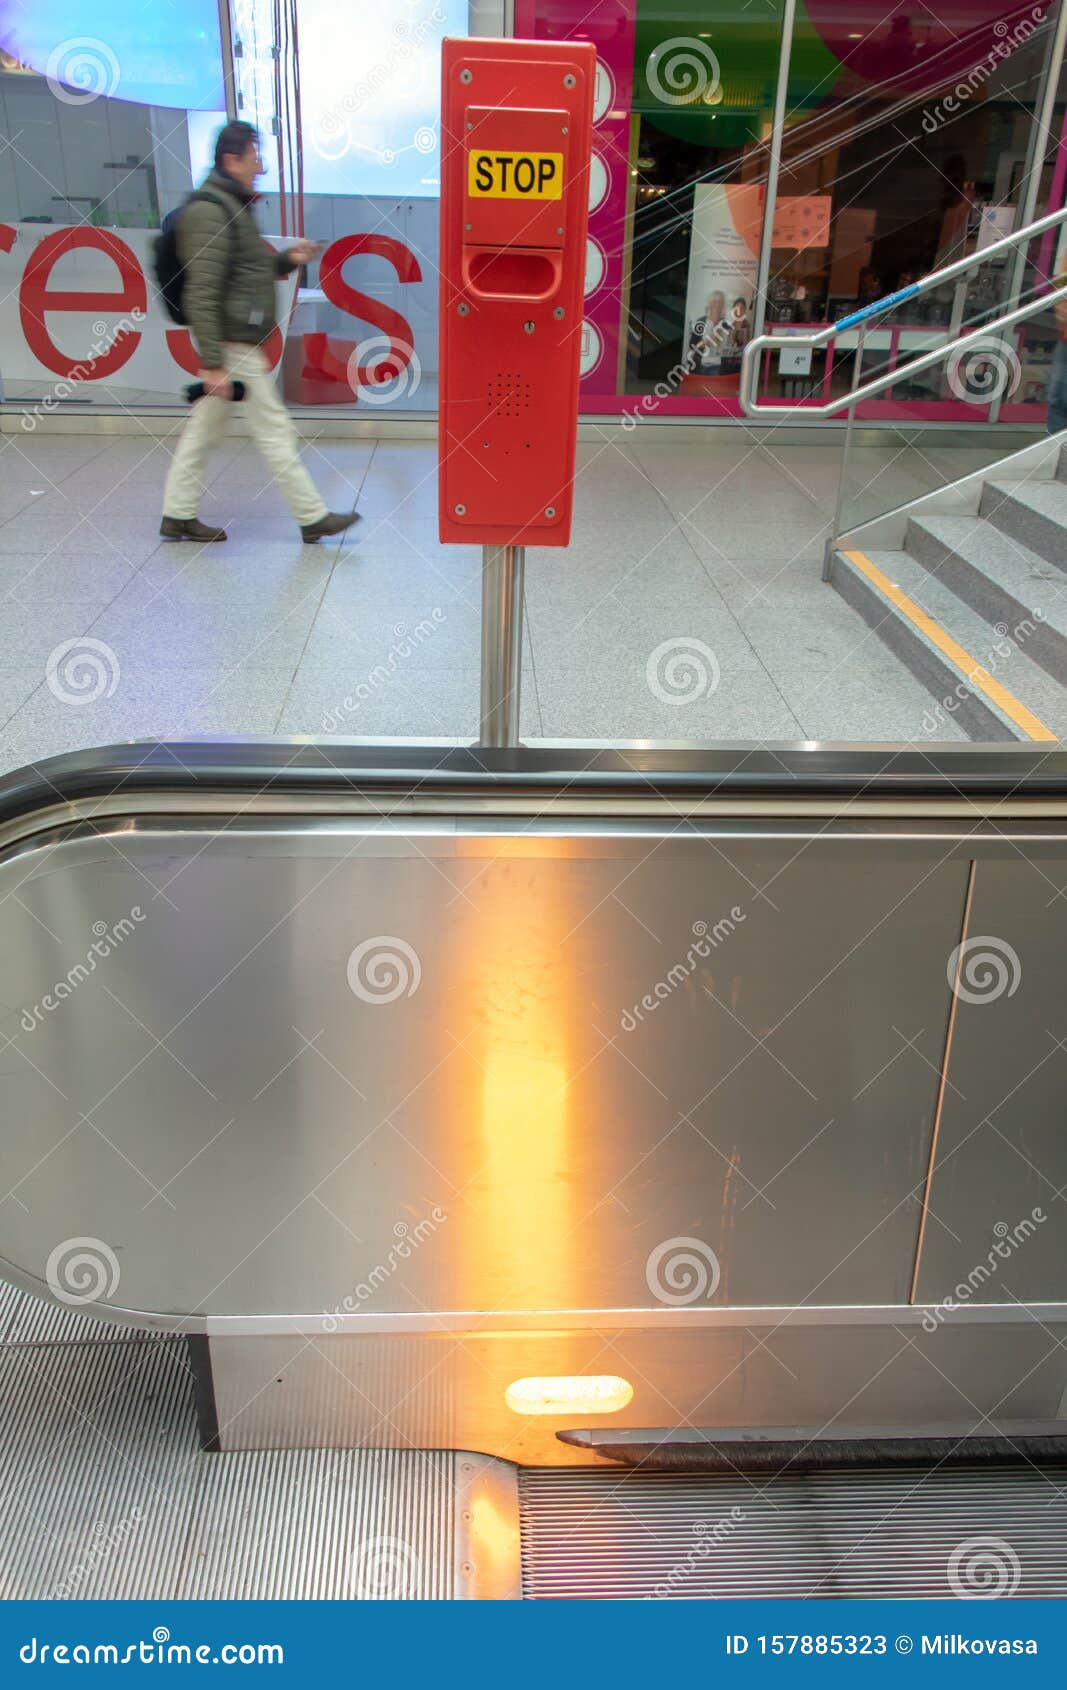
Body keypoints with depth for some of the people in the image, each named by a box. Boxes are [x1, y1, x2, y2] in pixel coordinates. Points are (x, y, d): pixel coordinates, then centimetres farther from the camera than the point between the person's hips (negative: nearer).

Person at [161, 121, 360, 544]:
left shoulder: (230, 206, 16)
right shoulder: (211, 211, -17)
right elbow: (201, 294, -23)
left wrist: (287, 260, 10)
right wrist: (213, 363, -26)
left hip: (235, 341, 10)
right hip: (231, 345, -10)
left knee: (203, 428, 12)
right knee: (275, 430, -3)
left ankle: (177, 515, 19)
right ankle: (313, 517, 6)